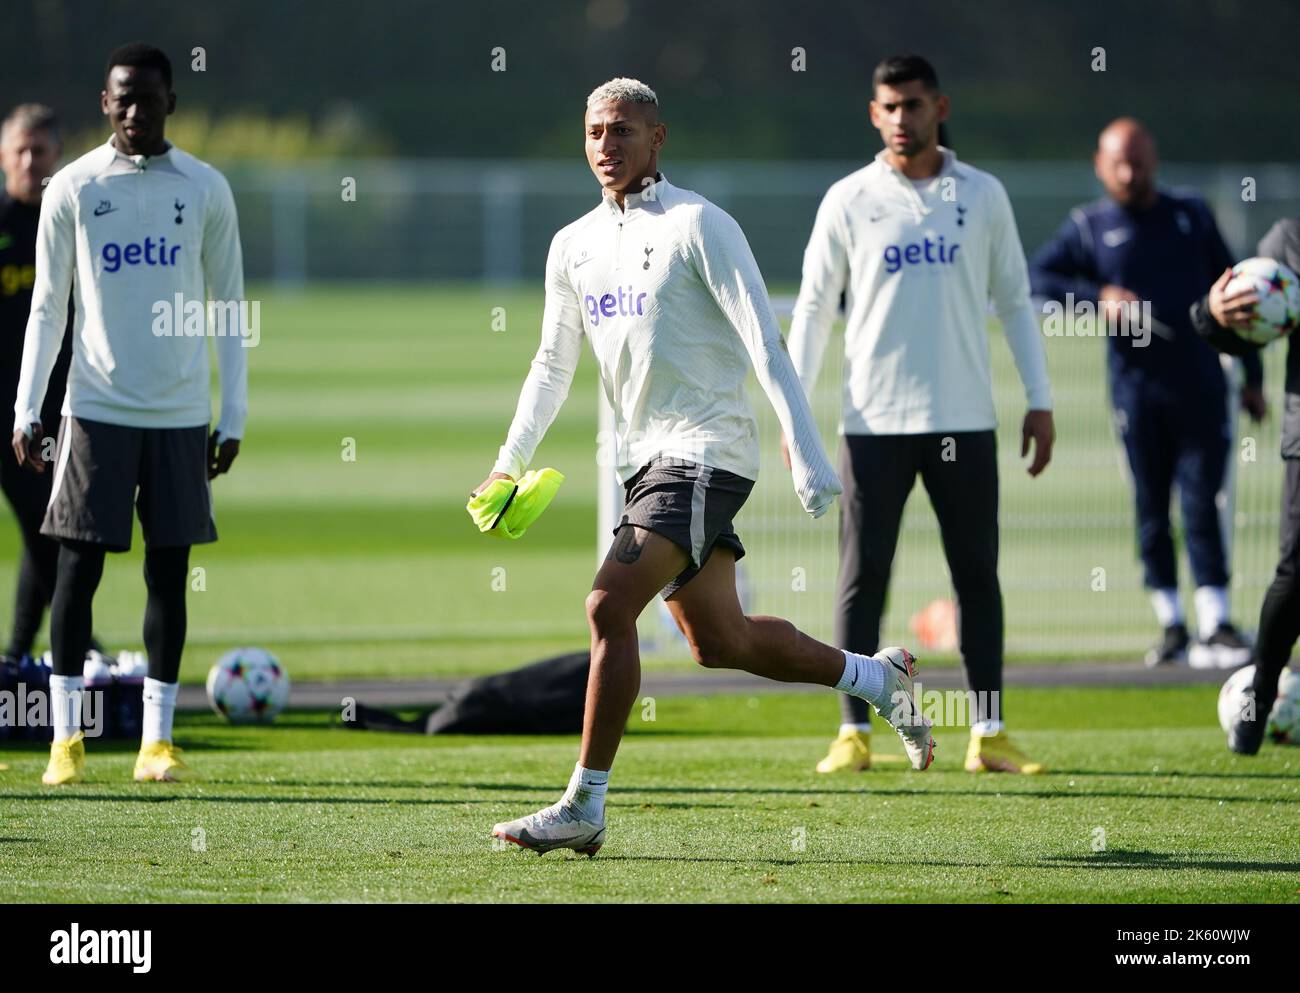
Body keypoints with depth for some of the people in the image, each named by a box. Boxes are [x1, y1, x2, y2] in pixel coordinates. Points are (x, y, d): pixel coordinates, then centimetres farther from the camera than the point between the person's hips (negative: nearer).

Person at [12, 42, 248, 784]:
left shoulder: (206, 189, 4)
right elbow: (48, 307, 6)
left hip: (181, 416, 1)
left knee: (169, 573, 2)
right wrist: (27, 412, 0)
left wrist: (234, 417, 3)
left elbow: (229, 309, 8)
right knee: (78, 569, -3)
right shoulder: (73, 189, 3)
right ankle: (66, 736, 3)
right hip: (97, 409, -1)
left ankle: (159, 738, 6)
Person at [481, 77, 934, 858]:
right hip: (647, 458, 8)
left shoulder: (698, 226, -10)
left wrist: (808, 455, -20)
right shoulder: (574, 246, 12)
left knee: (610, 607, -20)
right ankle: (882, 679, 33)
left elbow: (764, 343, -14)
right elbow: (554, 366, 21)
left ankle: (584, 808, -16)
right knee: (719, 642, 13)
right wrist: (509, 464, 10)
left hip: (707, 453, -8)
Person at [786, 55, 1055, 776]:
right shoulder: (849, 201, 3)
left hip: (965, 420, 1)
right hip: (874, 421, -1)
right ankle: (854, 733, 2)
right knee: (862, 576, -2)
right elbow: (813, 306, 4)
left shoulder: (982, 196, 6)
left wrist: (1038, 403, 5)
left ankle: (988, 735, 7)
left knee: (978, 576, 3)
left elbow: (1014, 302, 10)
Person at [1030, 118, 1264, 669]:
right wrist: (1098, 296, -16)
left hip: (1202, 385, 0)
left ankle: (1215, 626, -10)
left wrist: (1252, 376, 11)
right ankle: (1171, 623, 12)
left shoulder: (1192, 215, 10)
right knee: (1151, 506, 4)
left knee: (1201, 500, -8)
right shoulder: (1088, 225, 6)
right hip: (1136, 391, 0)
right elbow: (1036, 276, 0)